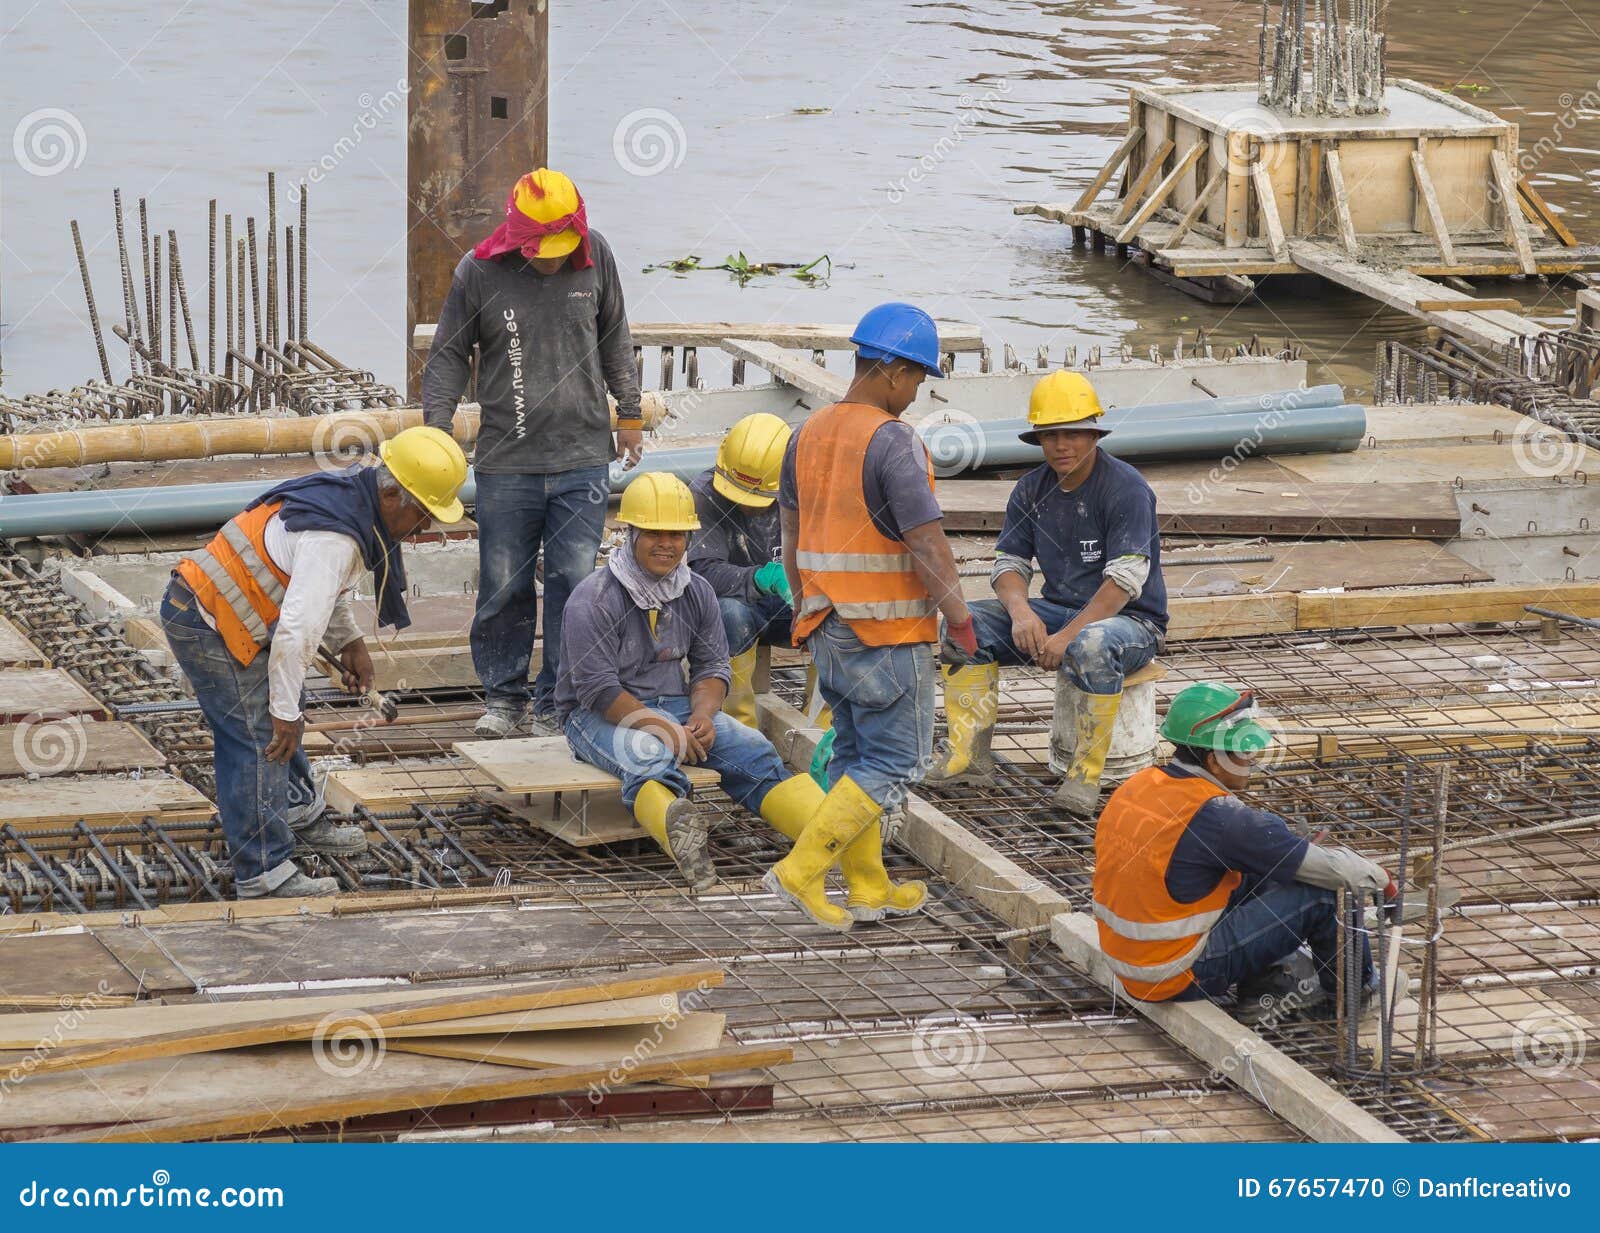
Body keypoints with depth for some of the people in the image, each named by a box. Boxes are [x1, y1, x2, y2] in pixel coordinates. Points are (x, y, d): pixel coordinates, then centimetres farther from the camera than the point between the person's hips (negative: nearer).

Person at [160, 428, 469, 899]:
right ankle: (264, 873, -7)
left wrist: (349, 642, 22)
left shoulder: (347, 496, 5)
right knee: (259, 741, -10)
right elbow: (296, 630, -32)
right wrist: (286, 713, -27)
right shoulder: (335, 538, -28)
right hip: (208, 626, -11)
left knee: (277, 720, 24)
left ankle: (299, 817, 42)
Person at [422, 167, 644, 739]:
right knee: (504, 586, 2)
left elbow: (614, 338, 17)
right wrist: (436, 428, -2)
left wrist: (629, 413, 21)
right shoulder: (478, 273, -5)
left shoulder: (595, 257, 2)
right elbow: (449, 354, 6)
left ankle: (558, 698, 9)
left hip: (583, 459, 1)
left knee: (574, 582, -2)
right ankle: (503, 695, 18)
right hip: (507, 463, -1)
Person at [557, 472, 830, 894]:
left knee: (751, 749, -18)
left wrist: (702, 716, -12)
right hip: (600, 715, -6)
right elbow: (598, 689, -18)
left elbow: (712, 667, 10)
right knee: (648, 756, -39)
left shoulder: (696, 593, 8)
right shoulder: (594, 600, -13)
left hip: (677, 707, 6)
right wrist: (664, 730, -25)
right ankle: (679, 829, -73)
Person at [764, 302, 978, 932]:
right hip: (887, 630, -8)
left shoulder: (809, 433, 8)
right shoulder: (893, 442, -17)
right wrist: (960, 620, -10)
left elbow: (790, 532, 16)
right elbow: (927, 545, -20)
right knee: (896, 762, -1)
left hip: (827, 622, 8)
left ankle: (867, 887, 19)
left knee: (855, 751, 16)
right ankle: (800, 871, -7)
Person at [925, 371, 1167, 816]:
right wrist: (1021, 611, -19)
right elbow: (1009, 563, 4)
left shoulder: (1126, 488, -15)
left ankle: (1085, 774, -30)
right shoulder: (1032, 491, 6)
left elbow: (1126, 580, -22)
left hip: (1130, 618, -7)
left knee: (1093, 645, -41)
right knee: (968, 622, -11)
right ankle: (970, 755, -12)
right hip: (1058, 611, 7)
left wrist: (1068, 637, -29)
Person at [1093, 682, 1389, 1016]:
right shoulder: (1215, 816, -22)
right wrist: (1378, 877, 4)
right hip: (1182, 979, -8)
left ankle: (1258, 986, 27)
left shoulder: (1136, 788, 2)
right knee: (1321, 895, -4)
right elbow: (1326, 867, -14)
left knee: (1262, 873, 20)